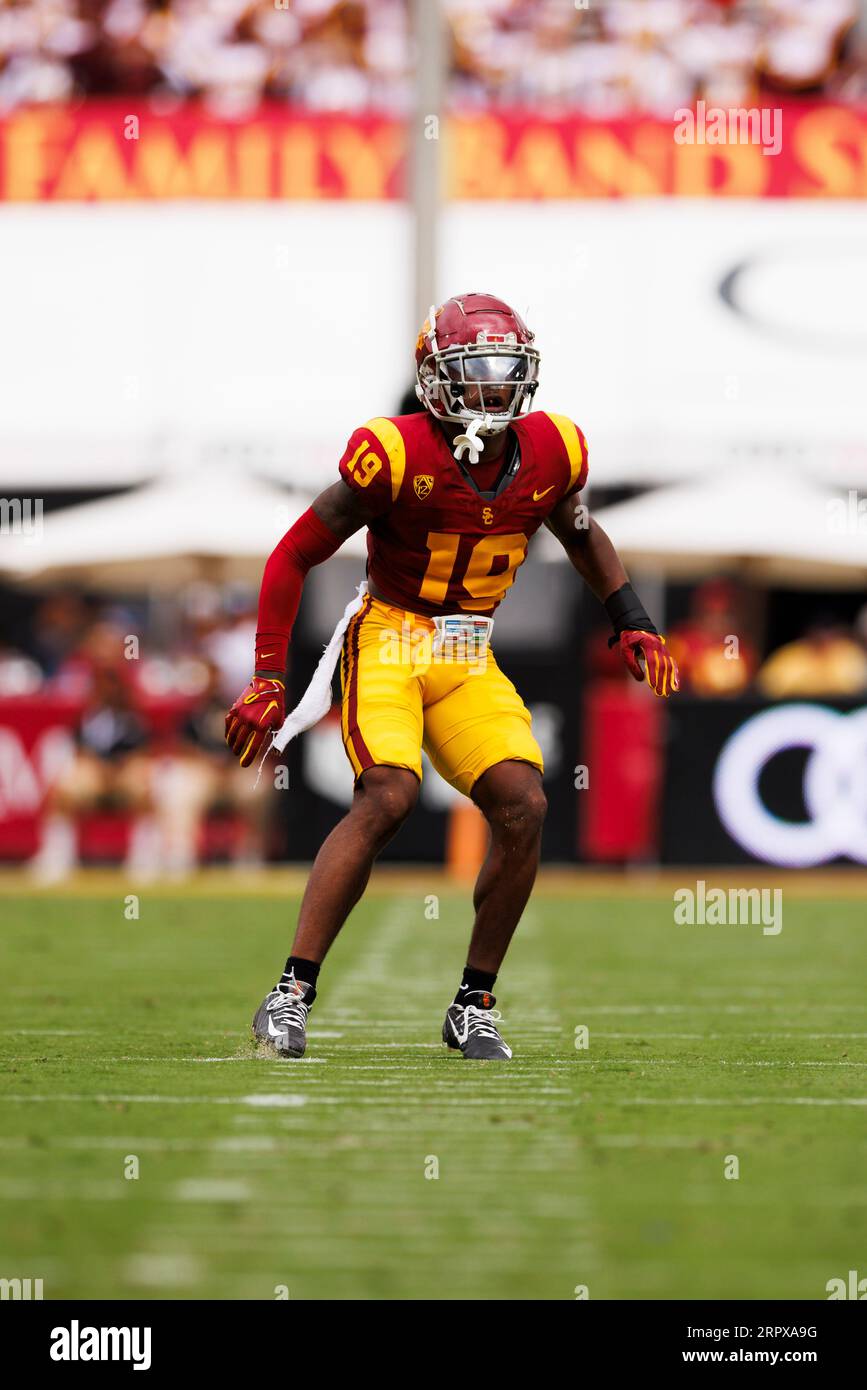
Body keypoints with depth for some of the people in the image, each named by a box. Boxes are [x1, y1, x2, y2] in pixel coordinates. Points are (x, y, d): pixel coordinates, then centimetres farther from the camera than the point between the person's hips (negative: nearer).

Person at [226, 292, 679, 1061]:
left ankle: (475, 1005, 3)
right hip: (389, 643, -5)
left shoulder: (550, 453, -2)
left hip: (470, 662, 5)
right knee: (386, 798, -26)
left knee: (524, 808, -12)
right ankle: (292, 991, -21)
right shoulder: (397, 456, -18)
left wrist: (632, 623, 11)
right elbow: (294, 557, -9)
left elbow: (581, 533, 22)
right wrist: (268, 679, -12)